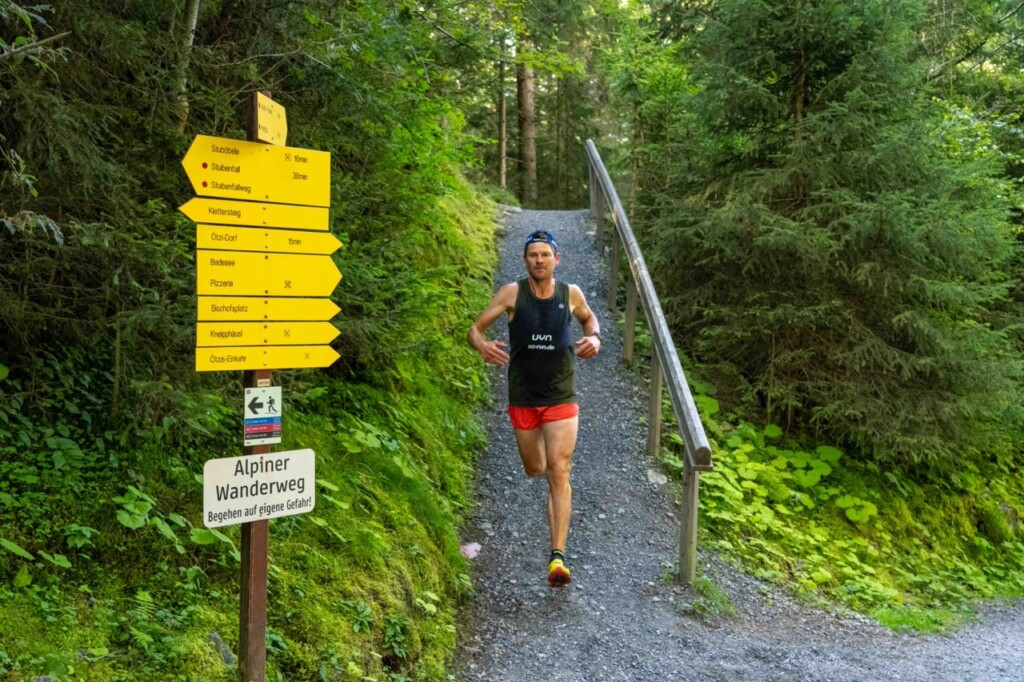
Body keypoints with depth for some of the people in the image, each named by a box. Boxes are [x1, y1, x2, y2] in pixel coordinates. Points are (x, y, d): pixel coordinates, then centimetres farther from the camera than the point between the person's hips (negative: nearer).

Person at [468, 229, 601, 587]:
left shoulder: (571, 293, -3)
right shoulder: (512, 293, -8)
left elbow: (589, 317, 18)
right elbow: (476, 328, -7)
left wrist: (594, 337, -4)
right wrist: (482, 345, -30)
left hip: (561, 399, -1)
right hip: (523, 399, 1)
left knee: (558, 473, -10)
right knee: (534, 470, 16)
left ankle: (557, 557, -7)